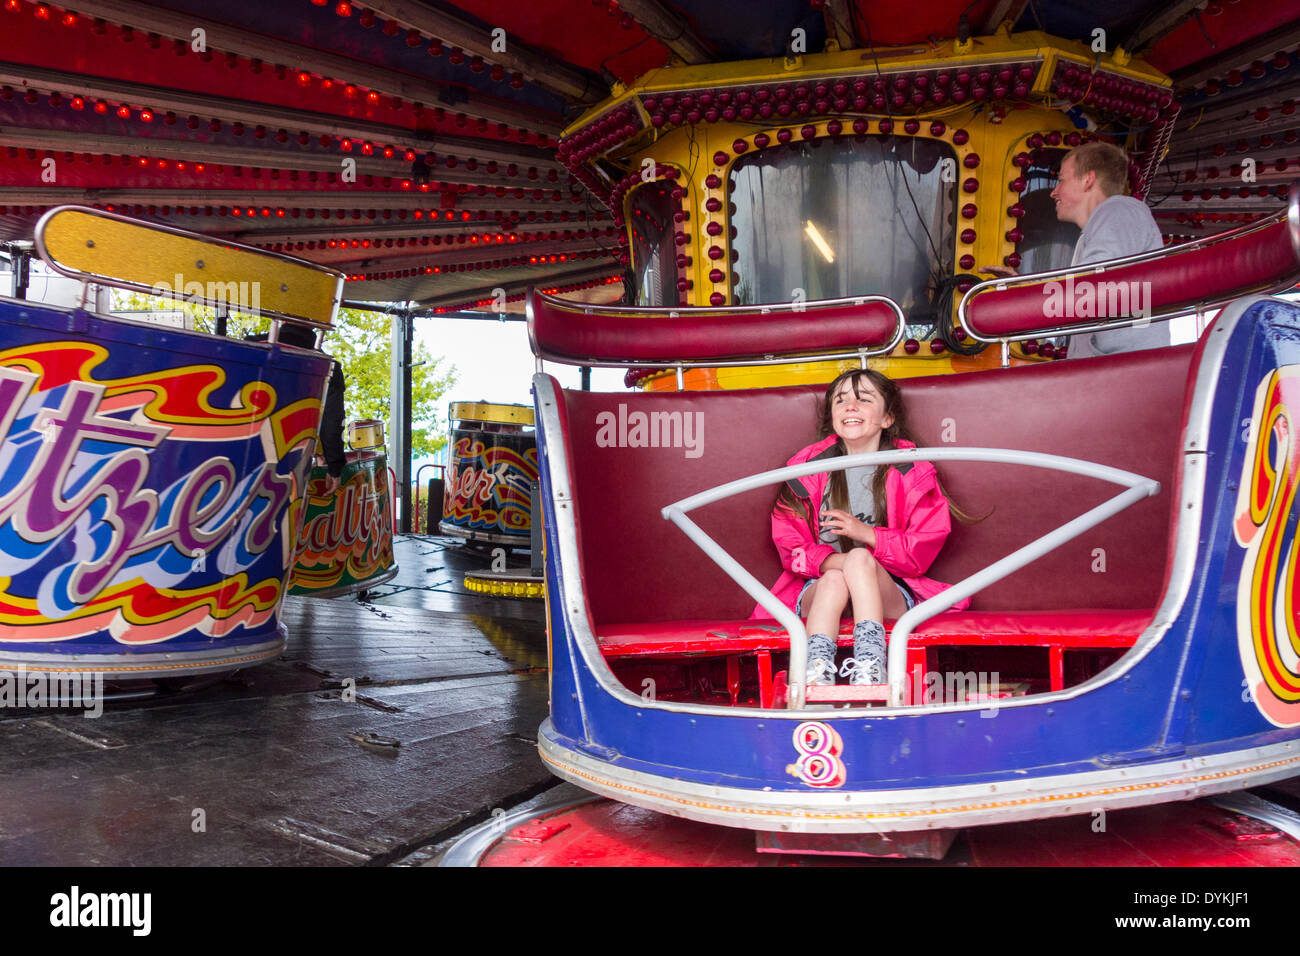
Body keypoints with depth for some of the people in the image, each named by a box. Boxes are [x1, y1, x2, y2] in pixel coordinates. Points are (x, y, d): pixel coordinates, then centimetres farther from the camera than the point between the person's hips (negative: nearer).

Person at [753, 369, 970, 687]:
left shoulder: (911, 472, 5)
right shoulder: (810, 467, 7)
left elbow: (924, 549, 0)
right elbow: (788, 540, 2)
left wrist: (867, 534, -17)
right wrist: (829, 561, -20)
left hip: (889, 592, -1)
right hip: (817, 589, 1)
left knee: (860, 557, -33)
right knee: (835, 579, -34)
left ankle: (870, 665, -50)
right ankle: (816, 672, -53)